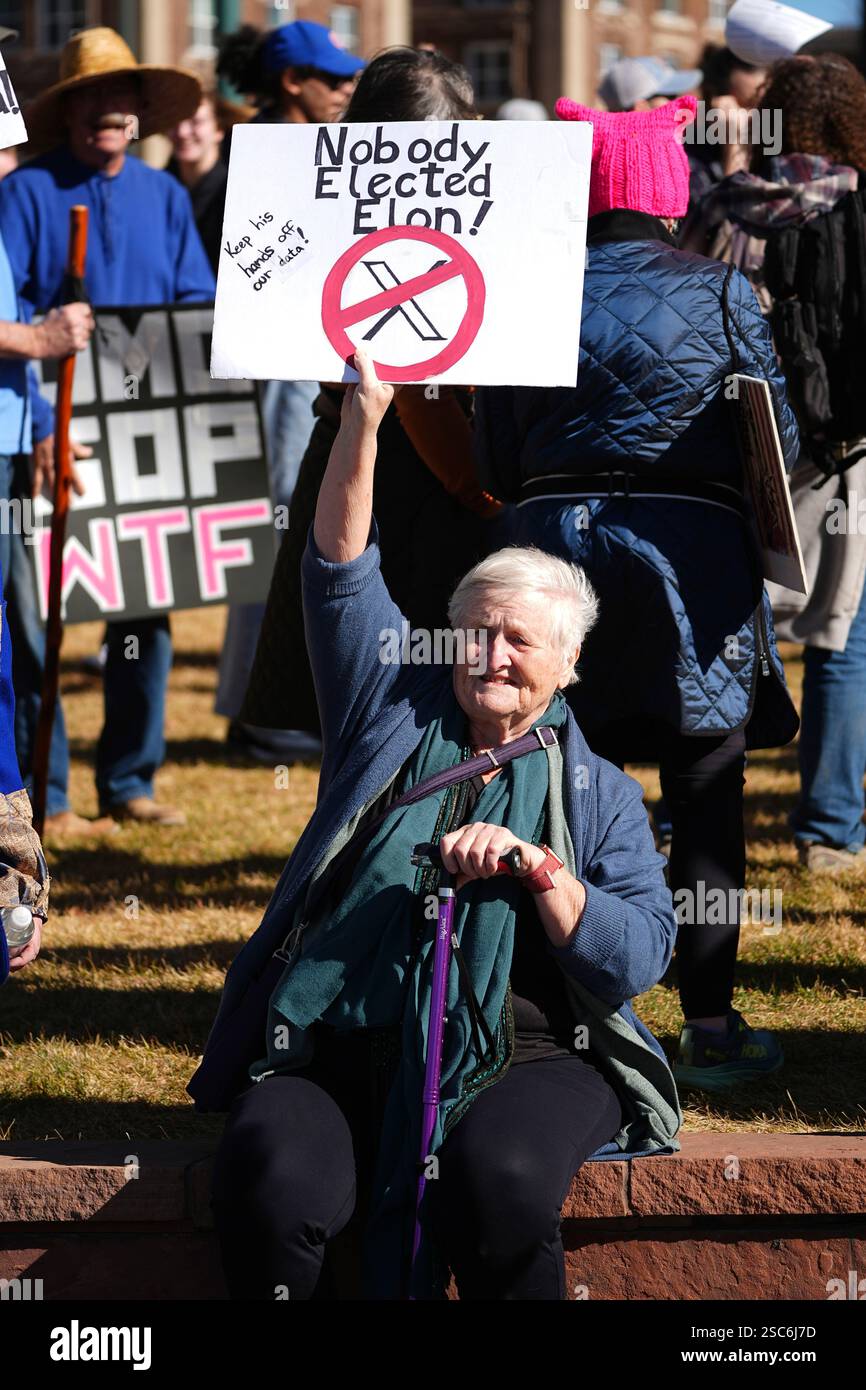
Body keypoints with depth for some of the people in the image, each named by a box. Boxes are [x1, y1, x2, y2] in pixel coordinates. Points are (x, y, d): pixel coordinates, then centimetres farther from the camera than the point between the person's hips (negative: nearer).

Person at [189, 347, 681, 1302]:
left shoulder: (599, 795, 16)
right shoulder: (393, 715, 21)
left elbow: (638, 958, 4)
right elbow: (339, 573, 9)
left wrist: (536, 867, -11)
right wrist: (362, 420, -4)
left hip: (522, 1056, -1)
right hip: (340, 1046, 1)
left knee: (501, 1180, -36)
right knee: (270, 1185, -30)